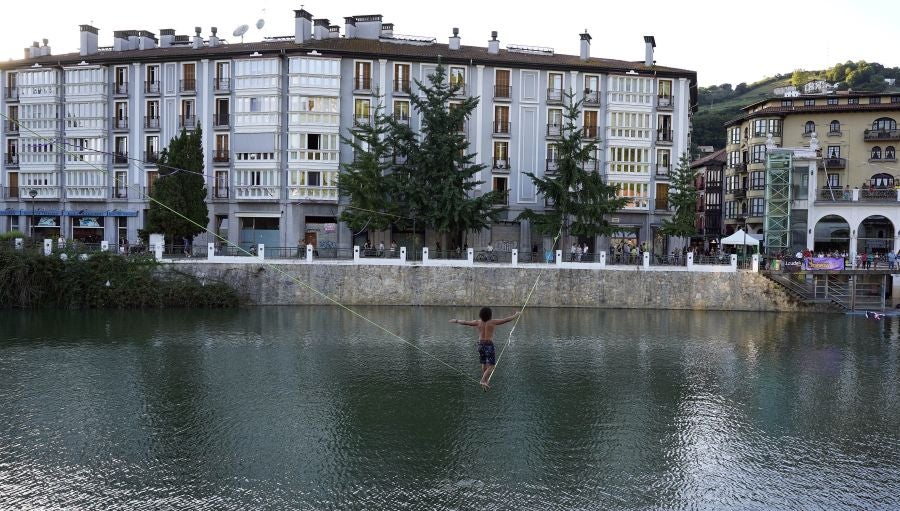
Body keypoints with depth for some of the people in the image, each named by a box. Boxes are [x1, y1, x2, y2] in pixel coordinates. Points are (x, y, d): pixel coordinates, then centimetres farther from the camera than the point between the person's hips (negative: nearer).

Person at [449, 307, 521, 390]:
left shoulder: (477, 322, -1)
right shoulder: (493, 322, -10)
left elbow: (465, 322, 9)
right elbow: (506, 319, -2)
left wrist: (456, 321, 25)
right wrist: (515, 316, 13)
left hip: (481, 345, 5)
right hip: (489, 345, -5)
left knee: (484, 364, 20)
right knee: (491, 366, 0)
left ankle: (486, 380, 28)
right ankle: (483, 380, -17)